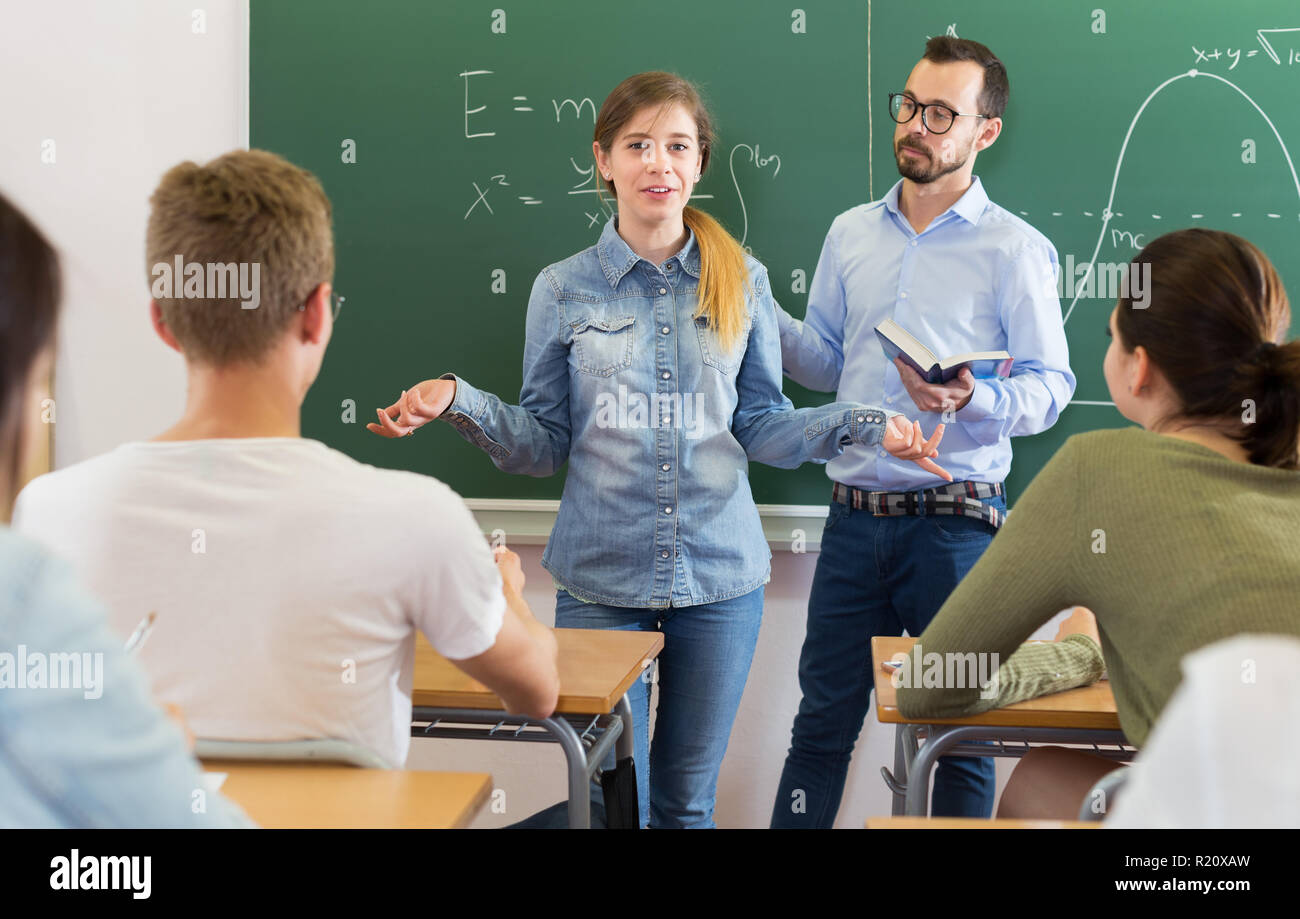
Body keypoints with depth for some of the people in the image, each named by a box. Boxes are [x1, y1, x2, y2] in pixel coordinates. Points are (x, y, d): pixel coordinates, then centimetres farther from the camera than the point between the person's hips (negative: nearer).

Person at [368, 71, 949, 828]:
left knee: (688, 799, 13)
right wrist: (459, 401, -14)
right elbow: (543, 445, 1)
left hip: (720, 576, 1)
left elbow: (763, 426, 5)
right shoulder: (563, 290, 1)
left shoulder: (742, 282, 3)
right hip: (601, 579, -1)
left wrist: (863, 425, -9)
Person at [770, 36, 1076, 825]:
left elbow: (1050, 388, -7)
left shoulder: (1015, 249, -4)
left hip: (955, 523, -4)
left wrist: (972, 401, -26)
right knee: (823, 721, 12)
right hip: (855, 516, 4)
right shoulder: (851, 233, 11)